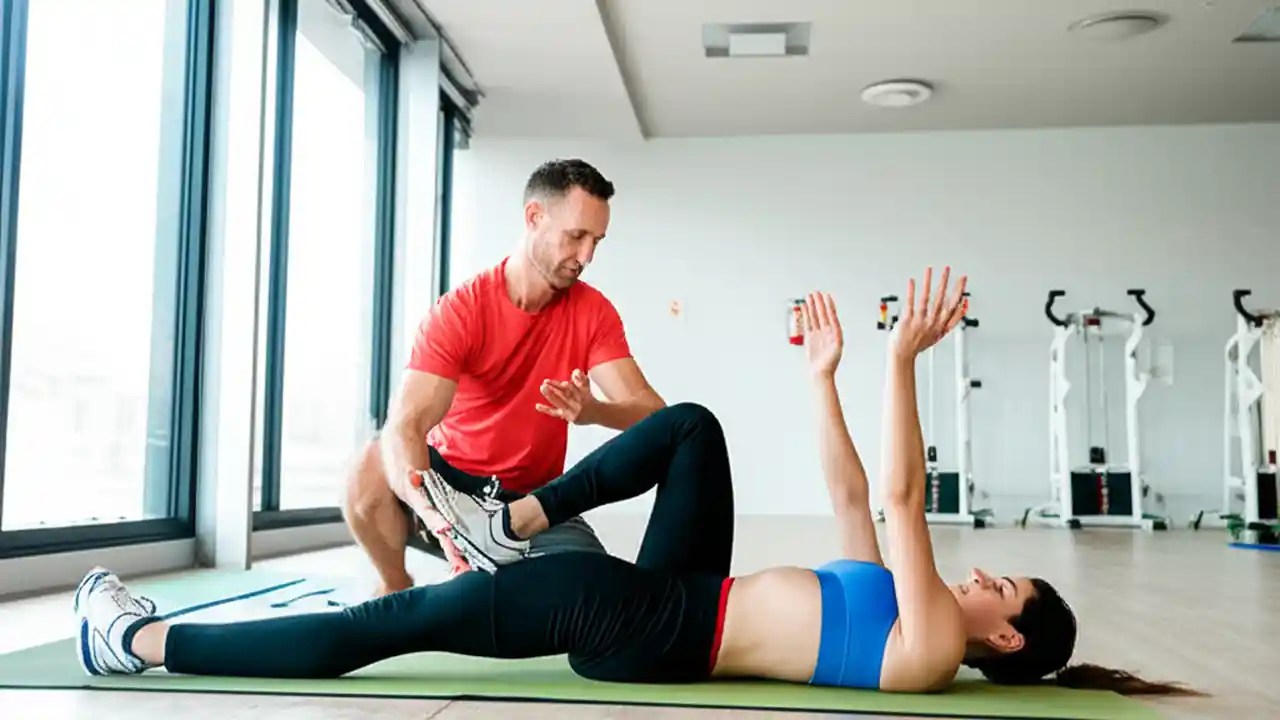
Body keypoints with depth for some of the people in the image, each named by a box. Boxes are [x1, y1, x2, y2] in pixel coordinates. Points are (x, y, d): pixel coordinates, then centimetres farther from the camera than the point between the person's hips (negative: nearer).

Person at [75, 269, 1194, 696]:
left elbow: (902, 495, -25)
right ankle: (519, 517, 8)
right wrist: (826, 379, 11)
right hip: (676, 603, 9)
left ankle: (144, 641, 3)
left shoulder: (929, 647, -15)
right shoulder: (913, 618, 10)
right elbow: (851, 495, 14)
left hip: (645, 628, -9)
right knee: (691, 428, 6)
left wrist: (904, 358, -26)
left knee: (383, 628, -9)